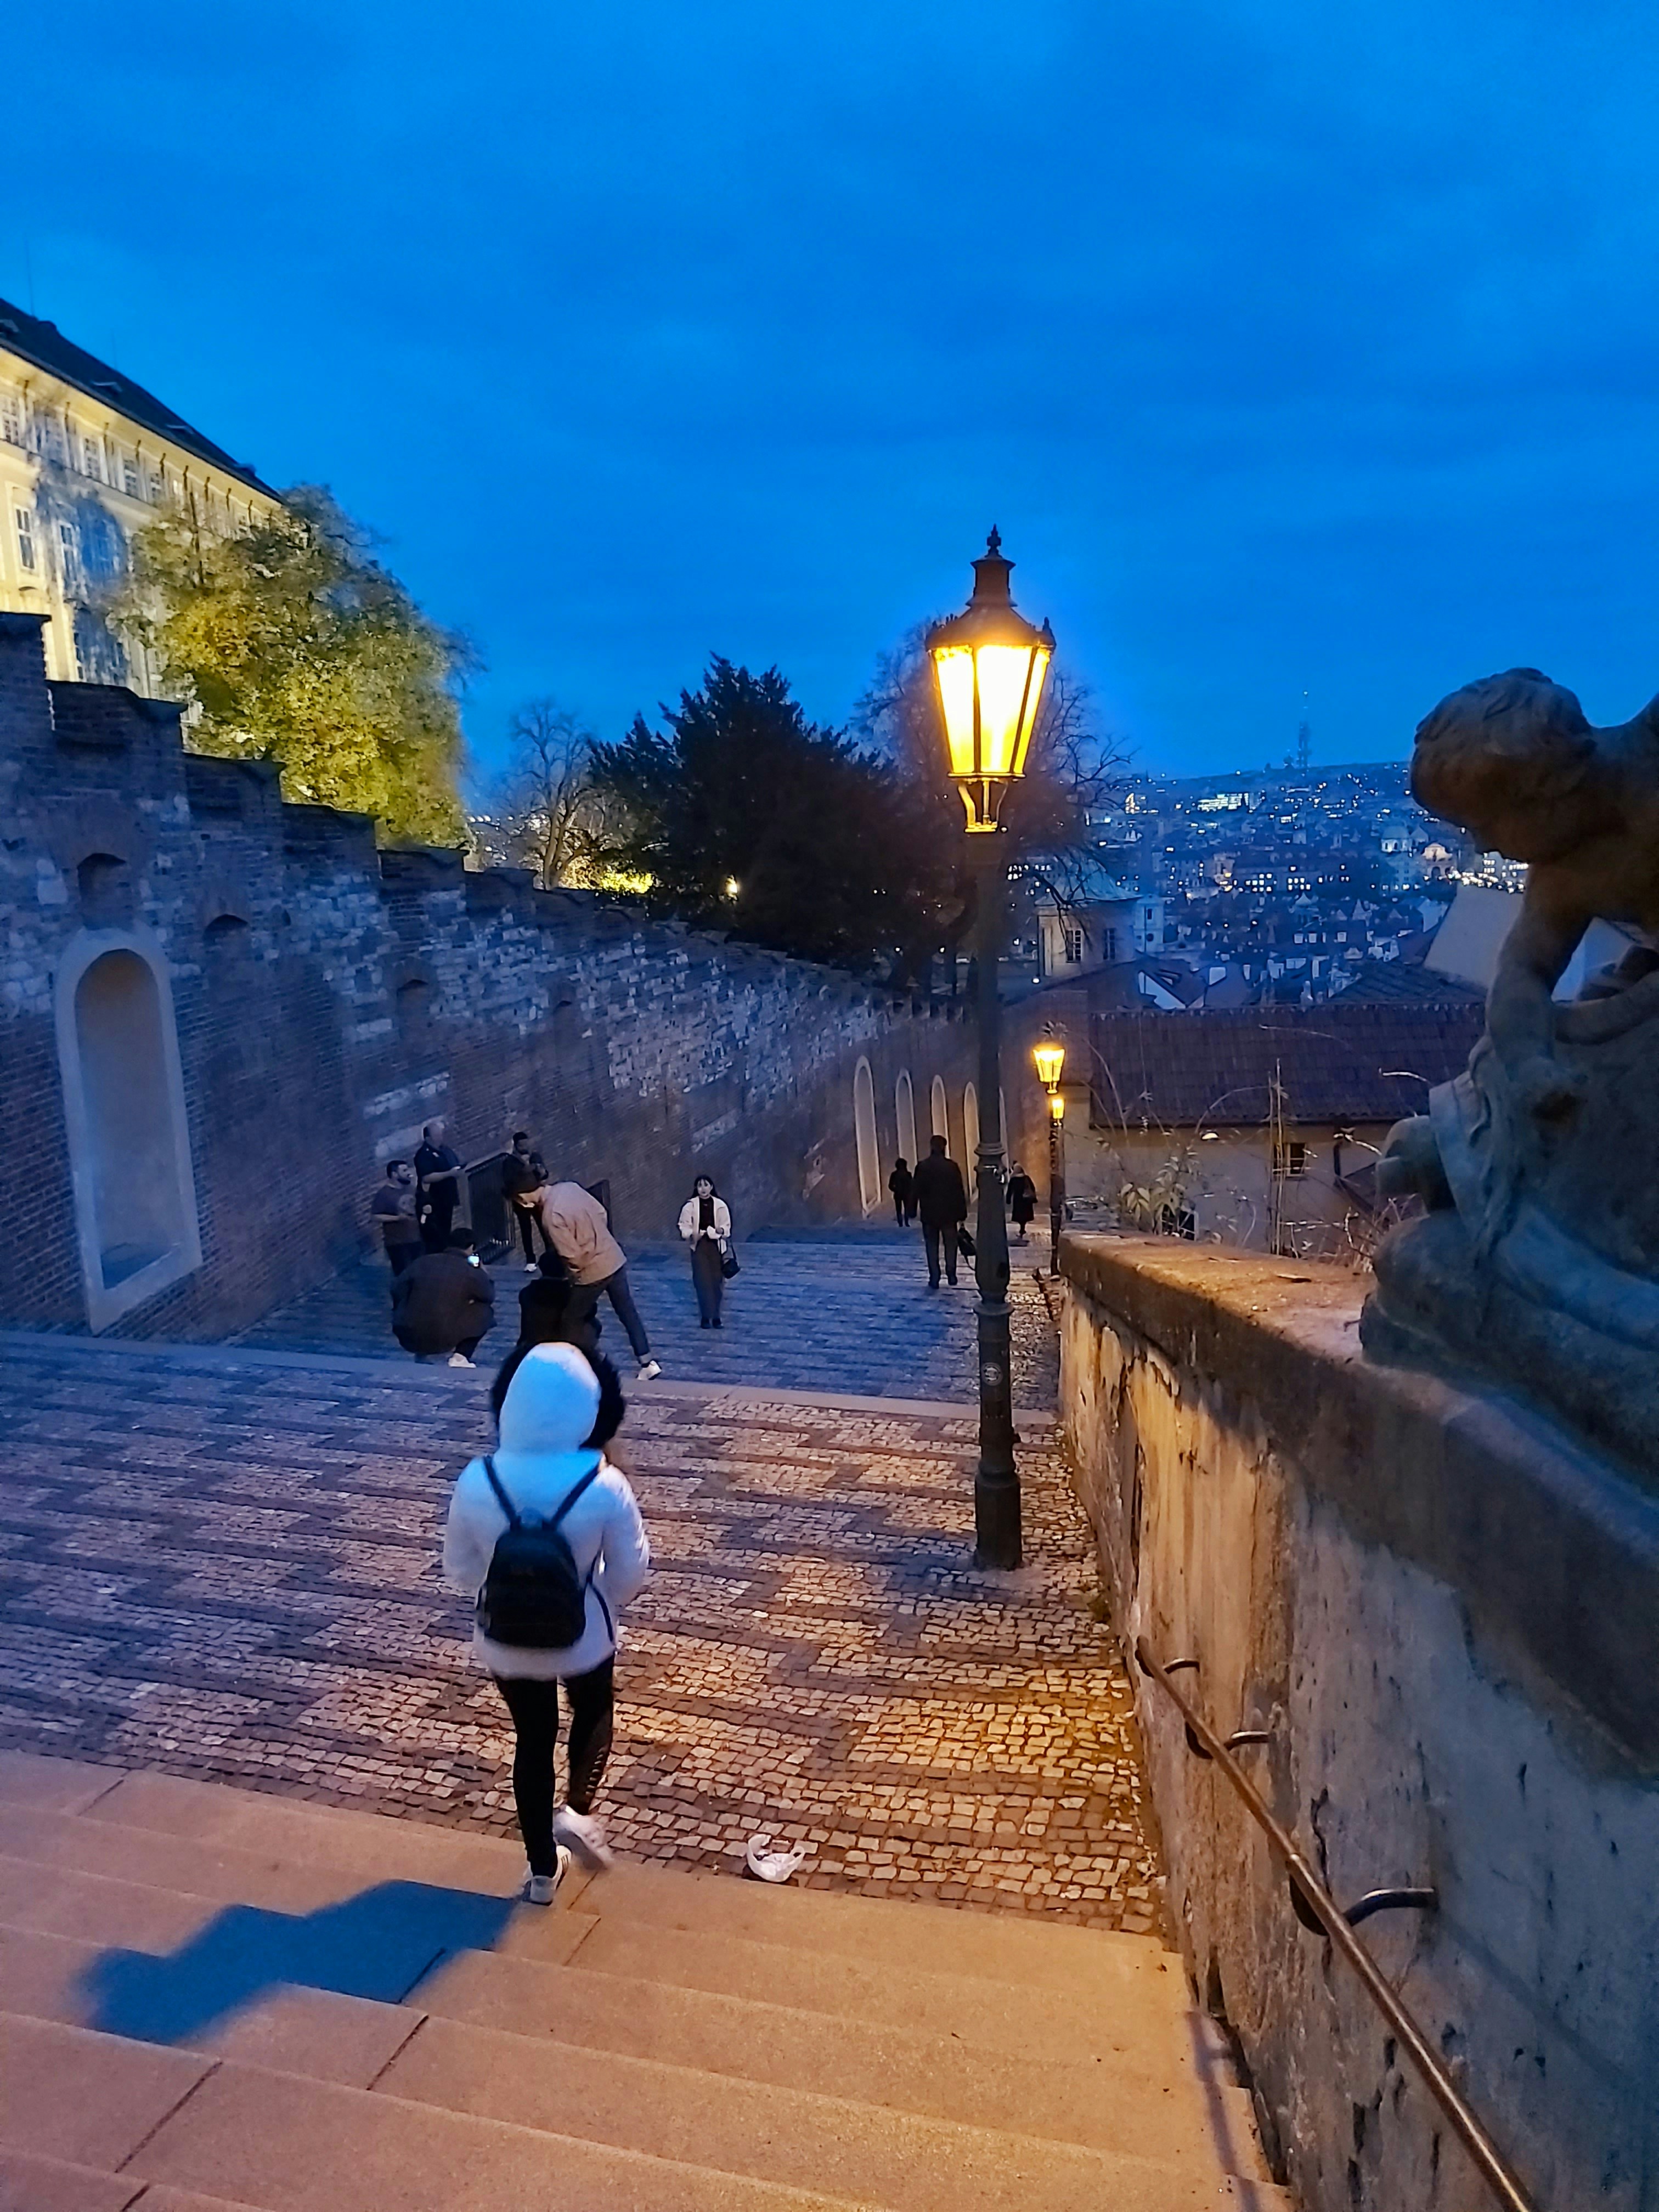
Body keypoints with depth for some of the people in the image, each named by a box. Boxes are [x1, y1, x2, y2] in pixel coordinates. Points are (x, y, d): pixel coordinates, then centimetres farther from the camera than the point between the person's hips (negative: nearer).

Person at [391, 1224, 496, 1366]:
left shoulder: (423, 1262, 5)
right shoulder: (473, 1273, -3)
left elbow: (397, 1290, 11)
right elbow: (490, 1297, 14)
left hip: (408, 1336, 4)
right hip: (443, 1339, -4)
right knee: (486, 1310, 14)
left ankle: (422, 1354, 24)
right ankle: (460, 1357, 3)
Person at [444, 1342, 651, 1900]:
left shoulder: (477, 1481, -21)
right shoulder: (604, 1486, -26)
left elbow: (460, 1569, -6)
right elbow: (632, 1571, -13)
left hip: (505, 1642, 2)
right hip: (583, 1637, -1)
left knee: (533, 1739, 23)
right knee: (595, 1713, 31)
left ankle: (543, 1869, 36)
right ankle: (576, 1810, 13)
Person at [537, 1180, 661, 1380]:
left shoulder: (551, 1216, -26)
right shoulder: (569, 1187, -3)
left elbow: (572, 1257, -23)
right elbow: (601, 1213, 8)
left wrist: (571, 1273, -1)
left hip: (592, 1272, -8)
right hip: (615, 1258, 8)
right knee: (628, 1312, 15)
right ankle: (648, 1364, 20)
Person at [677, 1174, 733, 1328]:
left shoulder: (720, 1205, -2)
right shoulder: (690, 1206, -4)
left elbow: (727, 1226, 1)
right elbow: (684, 1225, -1)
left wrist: (721, 1230, -22)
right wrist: (691, 1234, -22)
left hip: (716, 1246, 1)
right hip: (699, 1247, -1)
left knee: (717, 1282, 4)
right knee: (703, 1282, -5)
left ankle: (716, 1316, 17)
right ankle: (705, 1316, 5)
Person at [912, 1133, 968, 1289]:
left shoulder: (922, 1166, -6)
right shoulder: (952, 1166, -7)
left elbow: (916, 1190, -4)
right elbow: (960, 1191, -4)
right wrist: (962, 1213, 3)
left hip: (929, 1213, 0)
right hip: (949, 1213, 0)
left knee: (932, 1247, 5)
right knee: (950, 1244, 14)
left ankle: (934, 1279, 1)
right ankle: (951, 1274, 12)